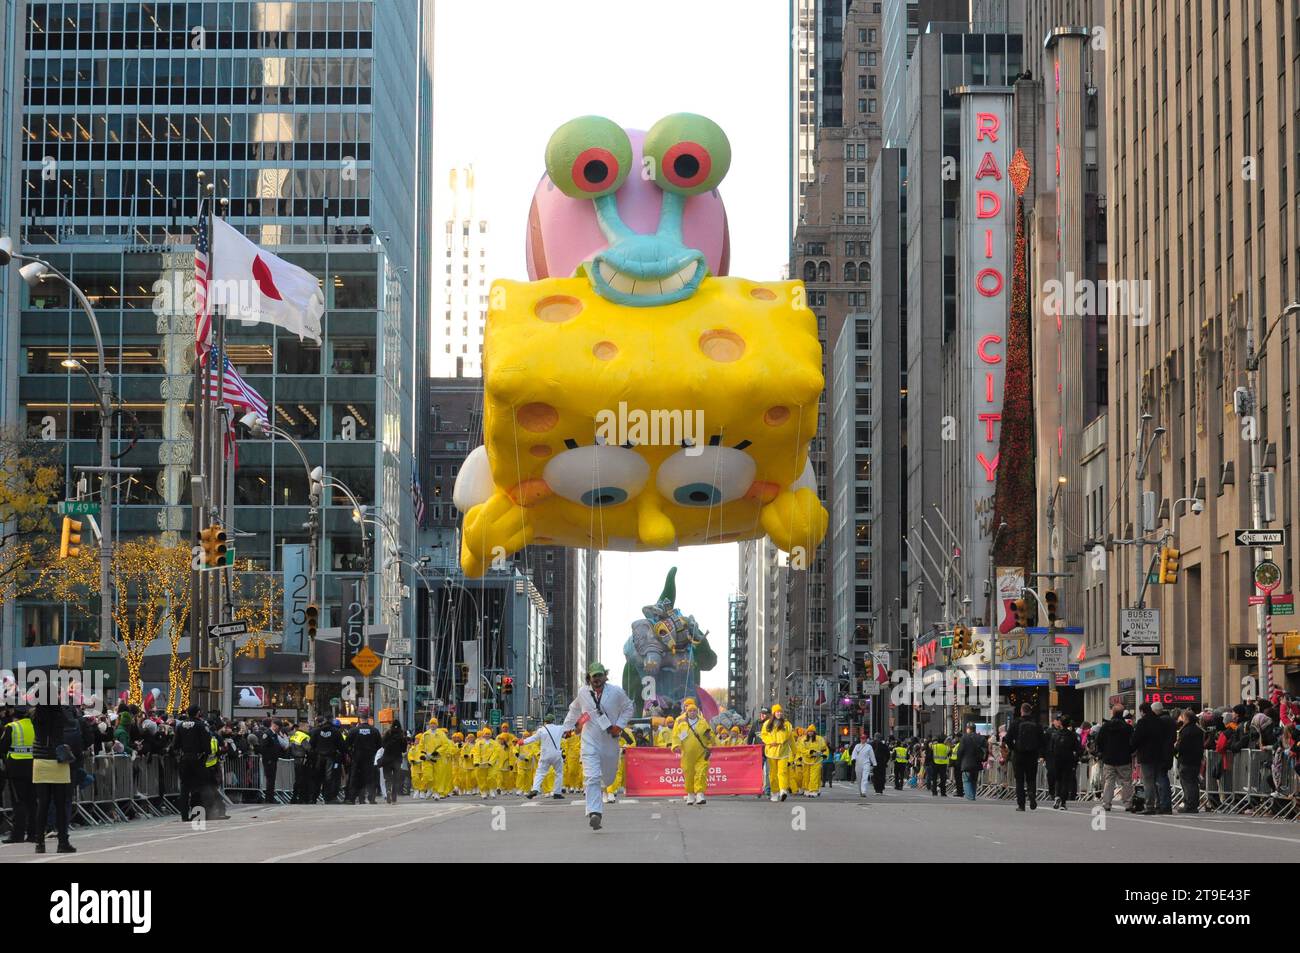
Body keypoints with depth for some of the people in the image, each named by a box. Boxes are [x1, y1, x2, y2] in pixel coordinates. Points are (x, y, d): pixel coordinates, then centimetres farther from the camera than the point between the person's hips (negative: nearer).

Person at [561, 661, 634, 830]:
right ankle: (594, 813, -24)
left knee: (608, 776, 16)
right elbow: (574, 709, 22)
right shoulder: (583, 693, 2)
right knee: (592, 777, -16)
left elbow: (627, 708, 10)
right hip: (590, 742, -1)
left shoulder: (616, 692, -3)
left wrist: (619, 725, -3)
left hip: (610, 742, 1)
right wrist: (569, 726, 16)